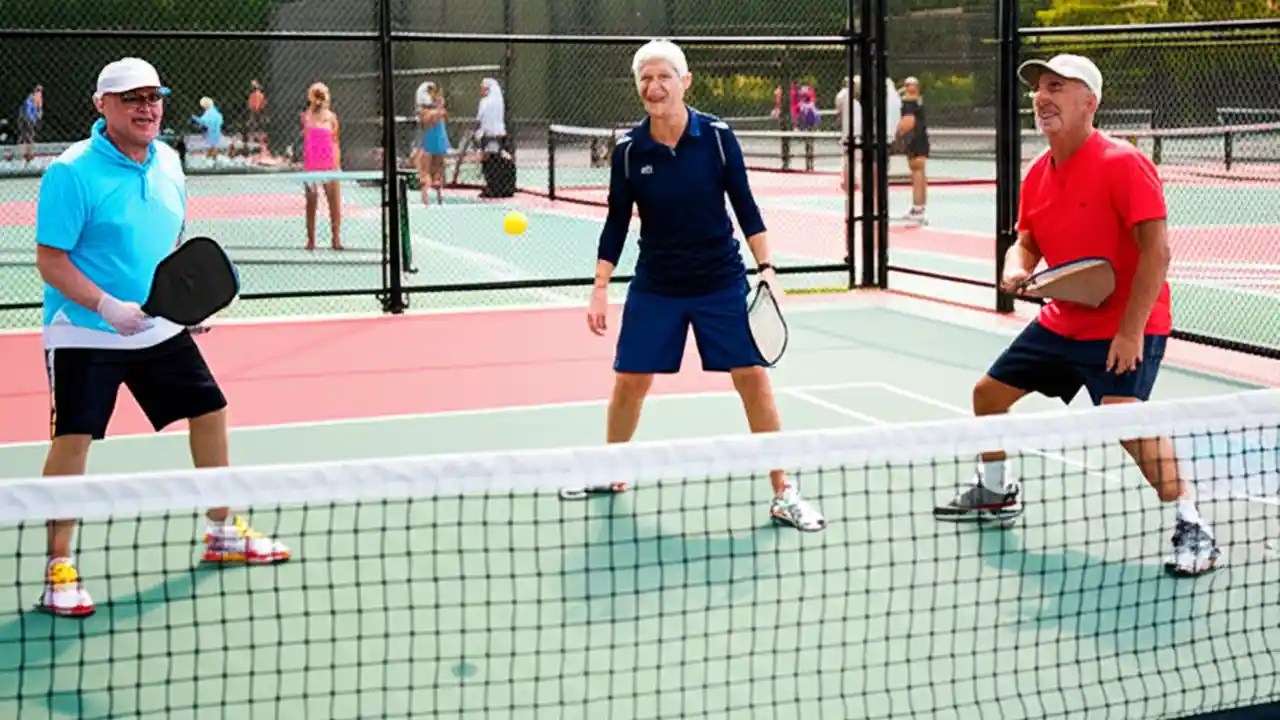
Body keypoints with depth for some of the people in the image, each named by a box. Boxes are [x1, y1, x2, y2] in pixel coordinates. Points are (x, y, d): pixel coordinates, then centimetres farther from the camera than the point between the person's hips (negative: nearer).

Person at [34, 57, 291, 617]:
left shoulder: (167, 163, 4)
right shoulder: (72, 172, -16)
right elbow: (50, 260, -17)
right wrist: (107, 307, -28)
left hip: (160, 329, 7)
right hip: (86, 335, -7)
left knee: (210, 412, 13)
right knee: (73, 439, -12)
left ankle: (223, 534, 31)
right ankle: (59, 569, 1)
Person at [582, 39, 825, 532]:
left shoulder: (717, 136, -11)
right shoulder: (629, 149, -8)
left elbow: (745, 207, -4)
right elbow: (617, 223, 0)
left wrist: (766, 267, -11)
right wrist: (600, 289, -3)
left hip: (720, 282, -1)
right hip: (655, 287, 1)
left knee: (752, 377, -4)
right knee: (629, 380, 5)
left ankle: (783, 494, 5)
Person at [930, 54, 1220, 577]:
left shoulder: (1122, 164, -19)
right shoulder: (1038, 174, 4)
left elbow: (1156, 250, -23)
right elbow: (1028, 243, 17)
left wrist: (1131, 331, -26)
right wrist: (1016, 269, -8)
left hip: (1126, 327, -9)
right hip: (1062, 322, 9)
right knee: (989, 392, 16)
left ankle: (1192, 528, -18)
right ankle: (995, 493, 40)